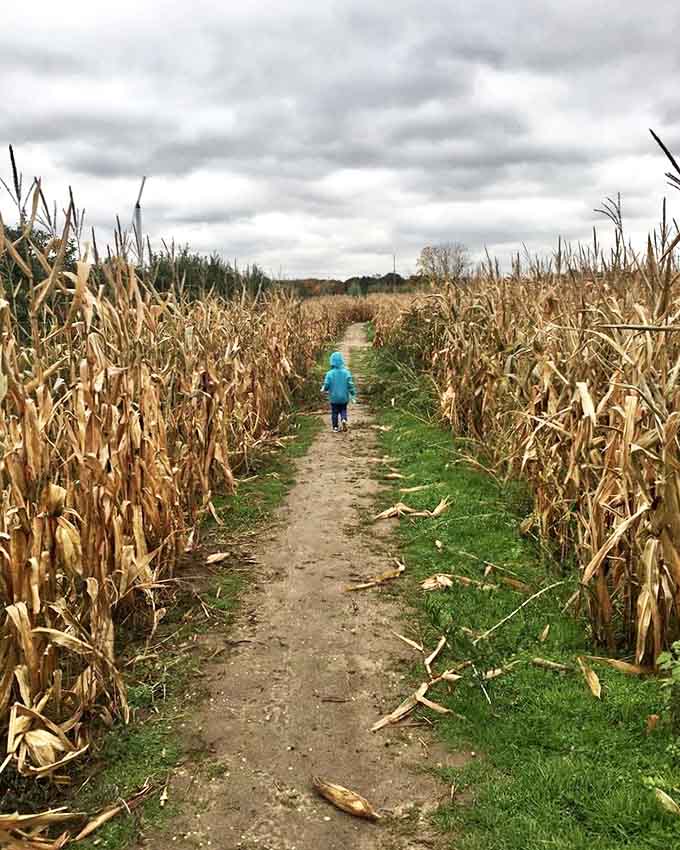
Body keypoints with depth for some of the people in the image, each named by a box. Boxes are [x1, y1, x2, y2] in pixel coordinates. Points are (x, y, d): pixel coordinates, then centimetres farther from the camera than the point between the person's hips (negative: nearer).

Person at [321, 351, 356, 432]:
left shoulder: (329, 374, -13)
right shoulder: (346, 373, -10)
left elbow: (326, 385, -12)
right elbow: (350, 385, -9)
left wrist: (323, 389, 11)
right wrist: (353, 395, 1)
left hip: (334, 398, -1)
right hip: (344, 398, 1)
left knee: (334, 412, 13)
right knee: (343, 410, 17)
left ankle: (335, 427, 13)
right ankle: (344, 419, -10)